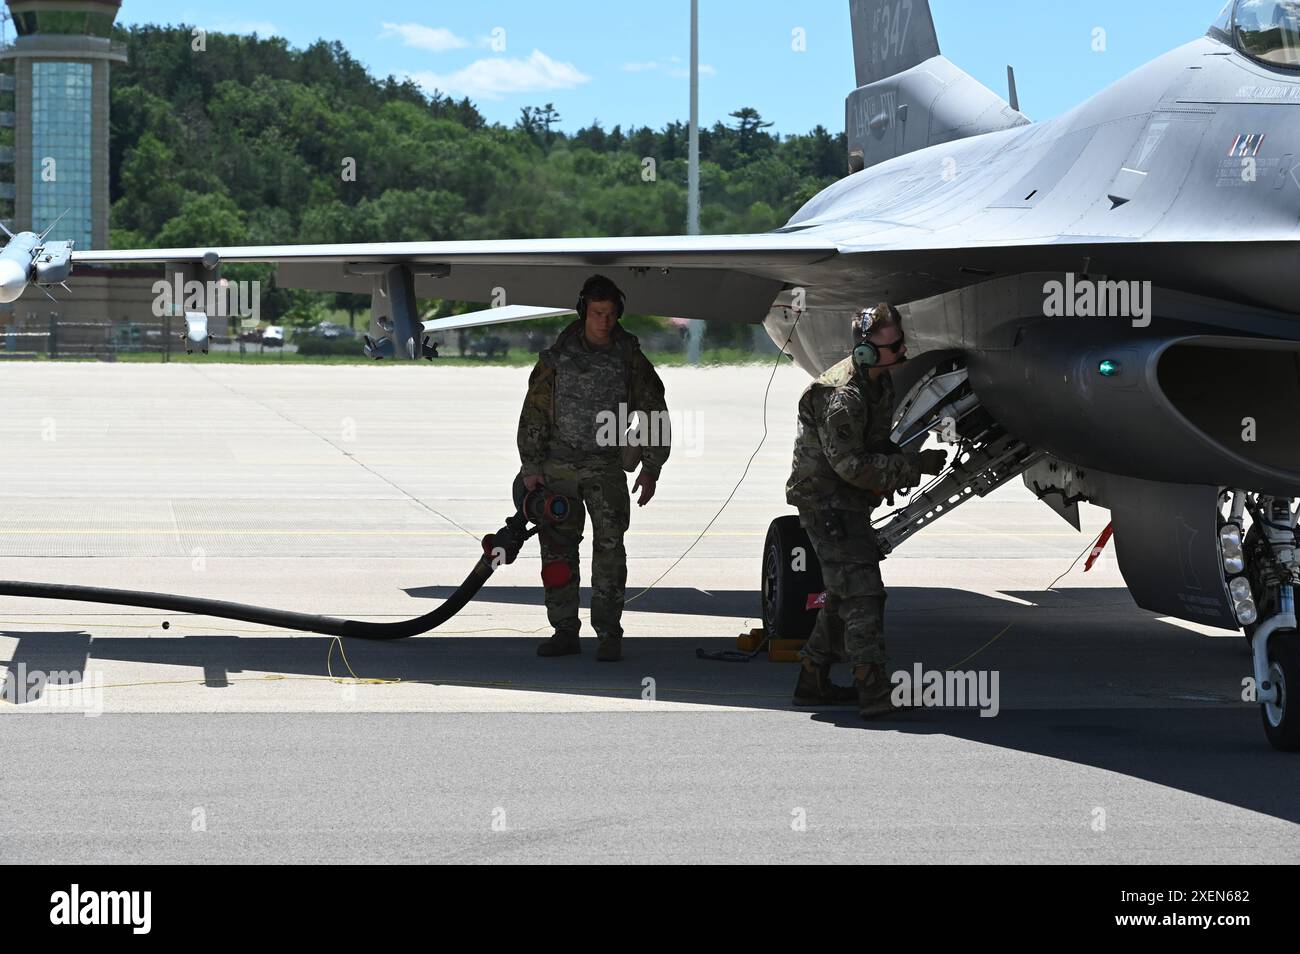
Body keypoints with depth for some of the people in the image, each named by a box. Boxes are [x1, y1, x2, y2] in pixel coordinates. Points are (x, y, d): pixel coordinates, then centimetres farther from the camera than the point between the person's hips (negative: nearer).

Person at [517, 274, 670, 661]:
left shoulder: (630, 359, 1)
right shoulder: (557, 357, 2)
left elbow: (653, 414, 8)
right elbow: (534, 412, 4)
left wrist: (651, 469, 3)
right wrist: (531, 467, 0)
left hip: (606, 466, -1)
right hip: (558, 465, 1)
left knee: (609, 544, -12)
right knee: (557, 548, 1)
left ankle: (609, 634, -10)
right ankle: (565, 631, 10)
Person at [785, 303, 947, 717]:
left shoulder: (879, 382, 7)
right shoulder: (841, 396, -25)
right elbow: (850, 464, -26)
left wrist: (897, 468, 1)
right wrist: (913, 466, -24)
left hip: (850, 502, 10)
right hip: (828, 501, -10)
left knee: (844, 595, 17)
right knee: (862, 594, -14)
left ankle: (813, 682, 26)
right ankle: (875, 694, -18)